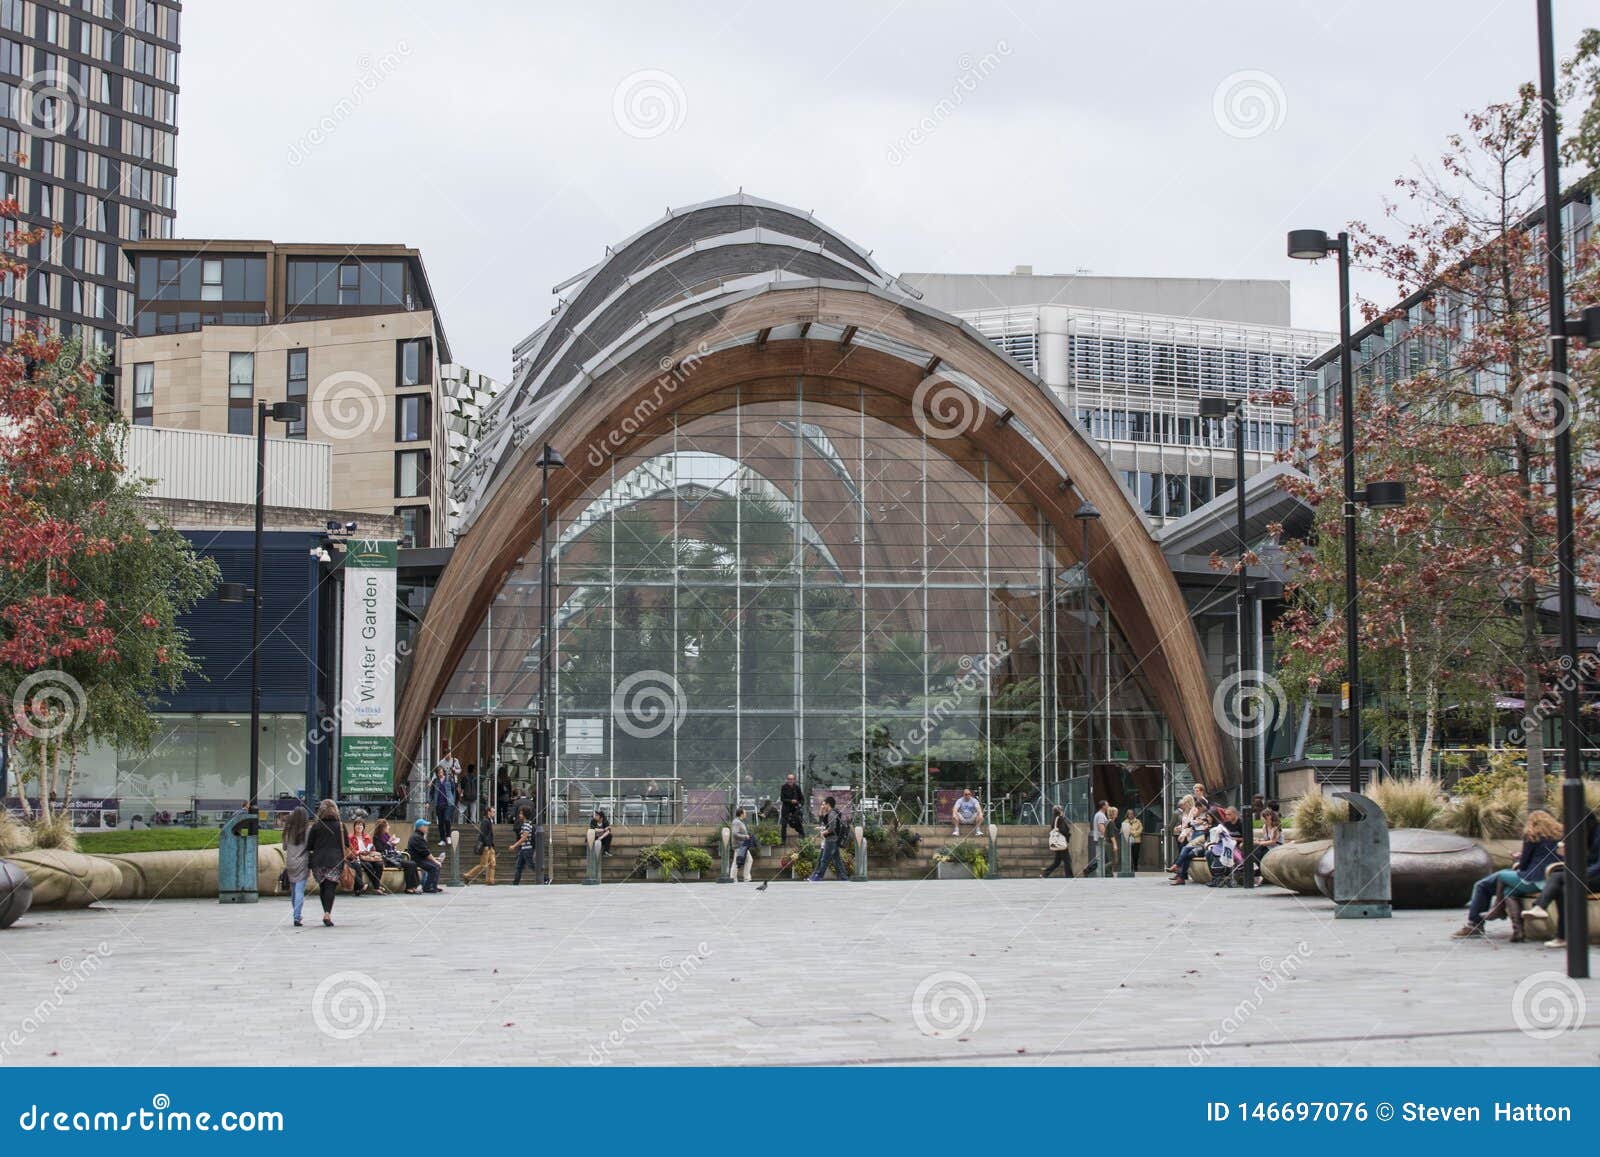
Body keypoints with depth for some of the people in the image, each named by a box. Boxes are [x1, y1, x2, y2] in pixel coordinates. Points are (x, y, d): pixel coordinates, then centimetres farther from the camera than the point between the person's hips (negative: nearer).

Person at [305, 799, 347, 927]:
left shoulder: (315, 826, 2)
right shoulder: (340, 826, 2)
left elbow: (309, 847, 3)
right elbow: (345, 846, 4)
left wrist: (309, 864, 11)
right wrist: (345, 863, 12)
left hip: (318, 861, 1)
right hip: (335, 861, -1)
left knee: (323, 887, 15)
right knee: (330, 887, -4)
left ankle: (326, 913, 18)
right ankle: (327, 914, -19)